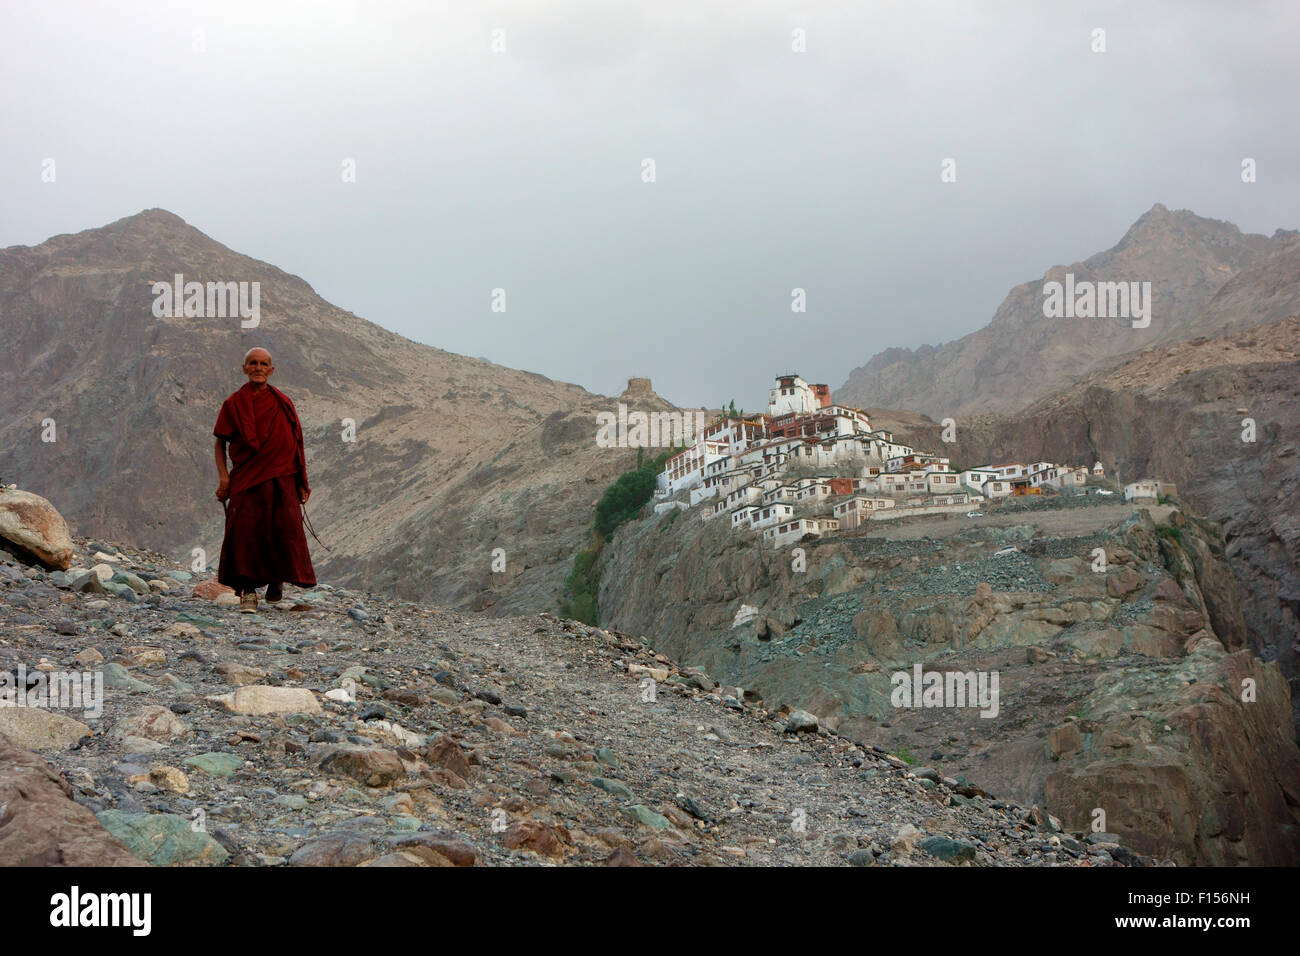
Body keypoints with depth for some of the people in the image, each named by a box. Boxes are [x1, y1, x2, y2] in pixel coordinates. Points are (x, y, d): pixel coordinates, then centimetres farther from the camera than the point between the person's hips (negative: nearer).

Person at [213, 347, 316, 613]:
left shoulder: (282, 403, 11)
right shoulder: (234, 403, 7)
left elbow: (295, 444, 13)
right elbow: (220, 442, 8)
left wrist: (302, 482, 9)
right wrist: (223, 476, -6)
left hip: (281, 478, 1)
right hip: (246, 479, -1)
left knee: (285, 530, -4)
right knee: (245, 530, -11)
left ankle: (277, 581, 21)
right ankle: (248, 592, -5)